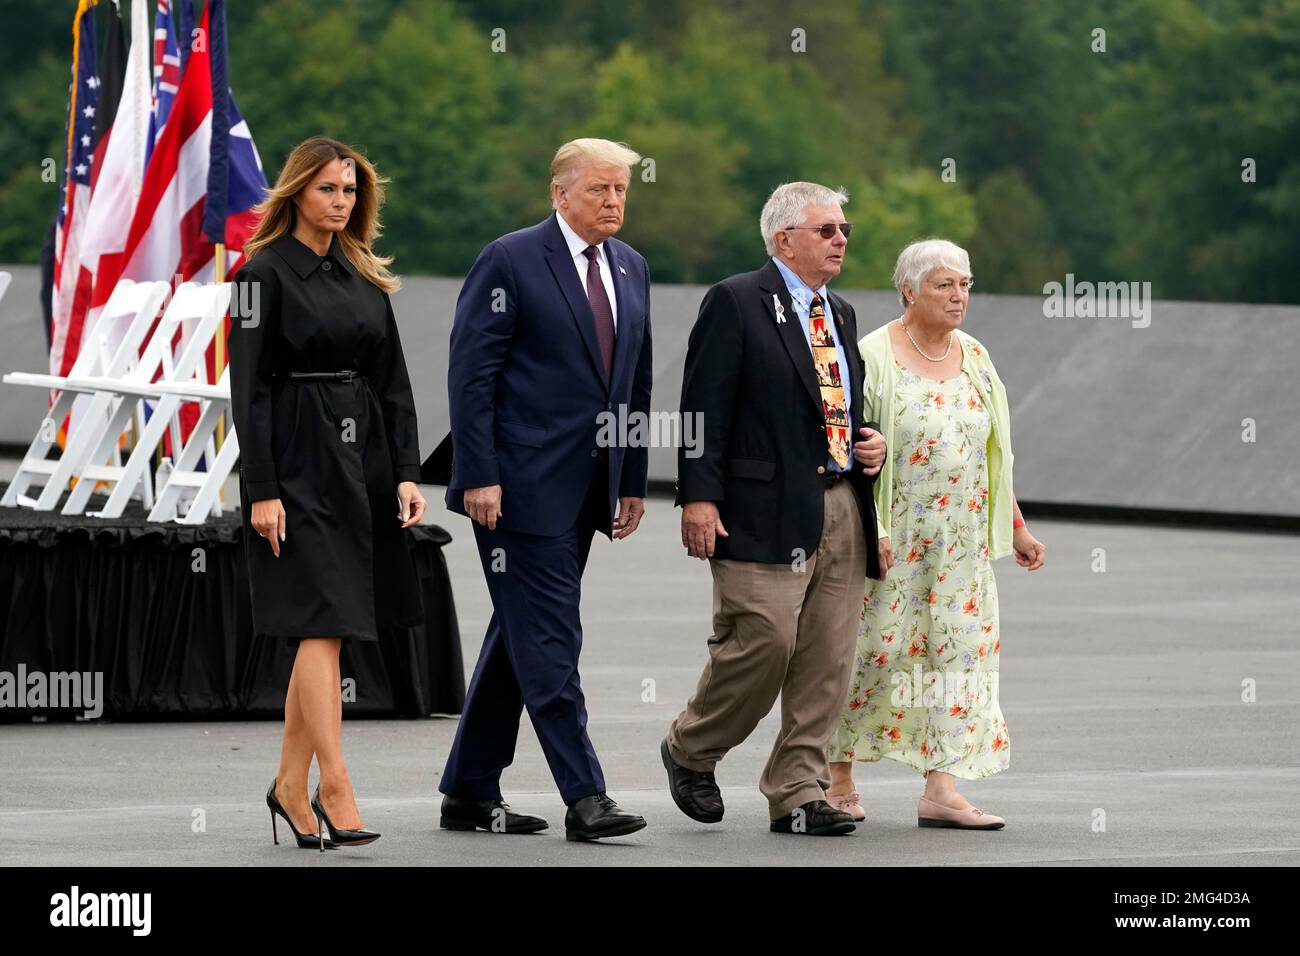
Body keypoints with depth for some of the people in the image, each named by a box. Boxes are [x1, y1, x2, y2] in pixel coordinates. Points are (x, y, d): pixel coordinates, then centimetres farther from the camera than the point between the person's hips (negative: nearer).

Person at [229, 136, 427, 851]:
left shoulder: (363, 276, 13)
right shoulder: (265, 274, -6)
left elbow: (392, 381, 14)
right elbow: (248, 388, -10)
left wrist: (406, 472, 4)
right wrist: (261, 490, -15)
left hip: (360, 461, 7)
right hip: (297, 465, -6)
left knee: (325, 628, 7)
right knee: (323, 620, -13)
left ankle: (291, 784, 13)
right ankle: (336, 791, -16)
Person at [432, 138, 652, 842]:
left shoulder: (630, 269, 14)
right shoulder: (511, 261, -8)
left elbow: (635, 382, 19)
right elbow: (471, 373, -11)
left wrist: (632, 479, 16)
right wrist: (478, 476, -16)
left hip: (586, 487, 8)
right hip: (522, 485, -8)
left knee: (518, 636, 12)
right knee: (548, 638, -9)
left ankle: (470, 792, 18)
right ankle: (584, 798, -10)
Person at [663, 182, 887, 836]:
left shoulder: (840, 315, 20)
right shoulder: (735, 303, -3)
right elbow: (705, 406, -8)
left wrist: (872, 444, 9)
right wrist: (698, 496, -15)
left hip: (841, 506, 7)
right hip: (767, 508, -7)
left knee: (826, 660, 3)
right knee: (765, 641, -12)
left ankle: (797, 794, 8)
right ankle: (690, 751, 11)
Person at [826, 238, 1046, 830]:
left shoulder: (974, 359, 9)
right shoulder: (873, 357, -8)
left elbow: (993, 456, 15)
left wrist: (1016, 527, 13)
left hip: (961, 546, 5)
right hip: (889, 539, -5)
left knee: (959, 649, -2)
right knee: (868, 649, 1)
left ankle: (941, 791, -3)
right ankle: (839, 777, 14)